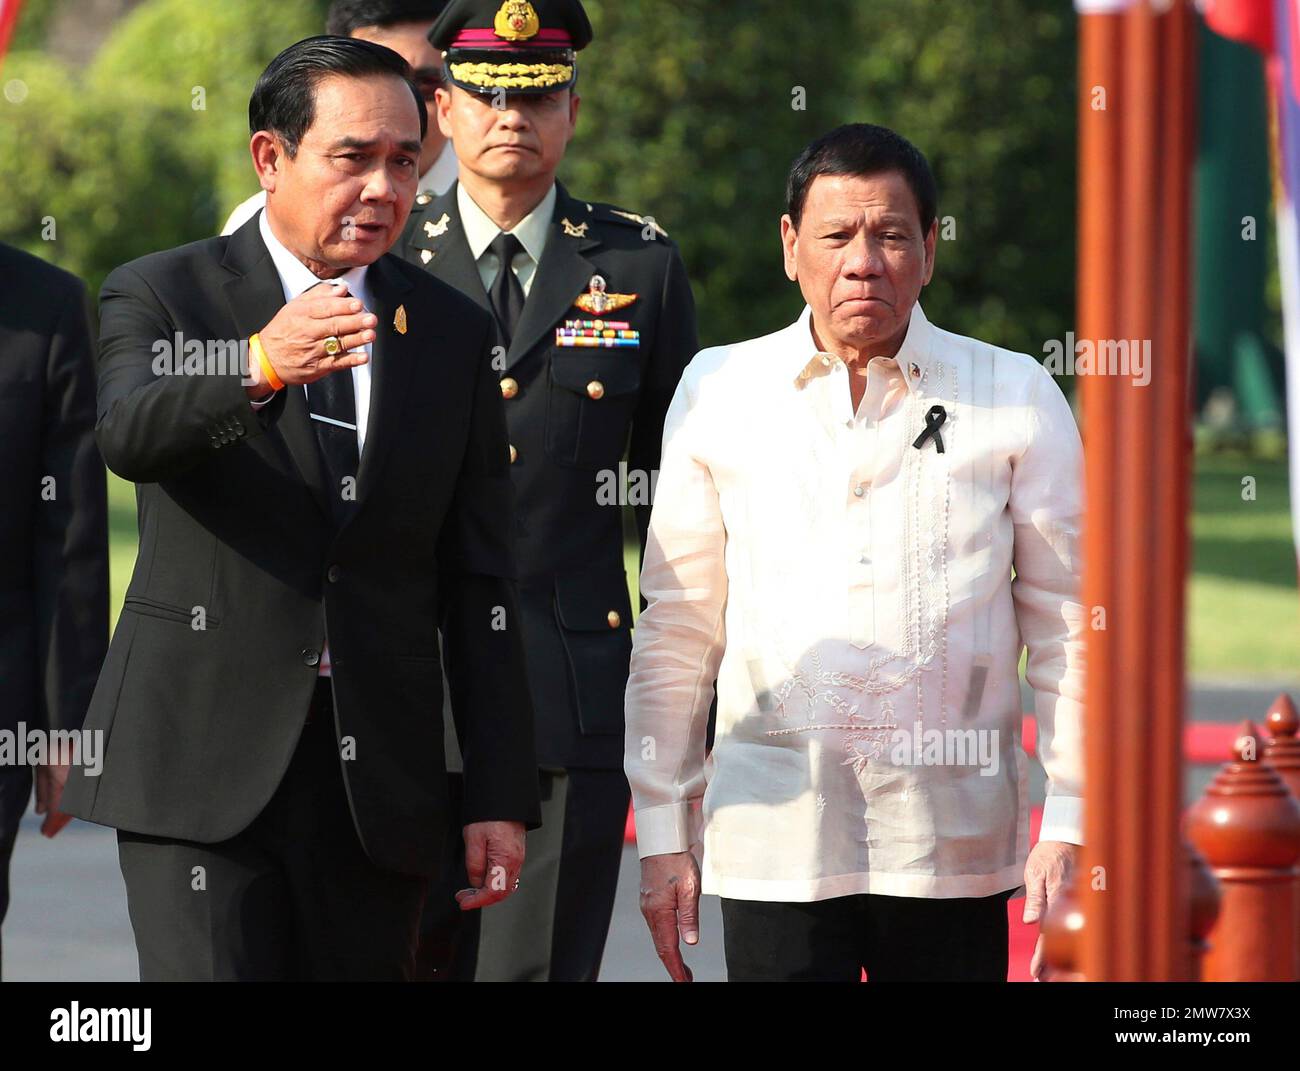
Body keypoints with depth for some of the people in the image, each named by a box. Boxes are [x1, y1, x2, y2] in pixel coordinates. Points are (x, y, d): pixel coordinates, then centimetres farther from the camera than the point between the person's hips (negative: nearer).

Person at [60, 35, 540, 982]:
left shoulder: (453, 334, 12)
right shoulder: (160, 295, 2)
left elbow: (479, 585, 11)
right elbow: (130, 437, -21)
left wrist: (501, 797, 5)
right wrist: (259, 368, -42)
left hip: (378, 789, 3)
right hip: (203, 763, -3)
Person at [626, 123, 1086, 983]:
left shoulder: (1017, 398, 6)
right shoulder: (719, 390, 8)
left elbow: (1065, 627, 7)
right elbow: (677, 628, 11)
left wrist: (1069, 823, 1)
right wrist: (663, 831, 8)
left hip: (954, 850, 0)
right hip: (773, 840, 0)